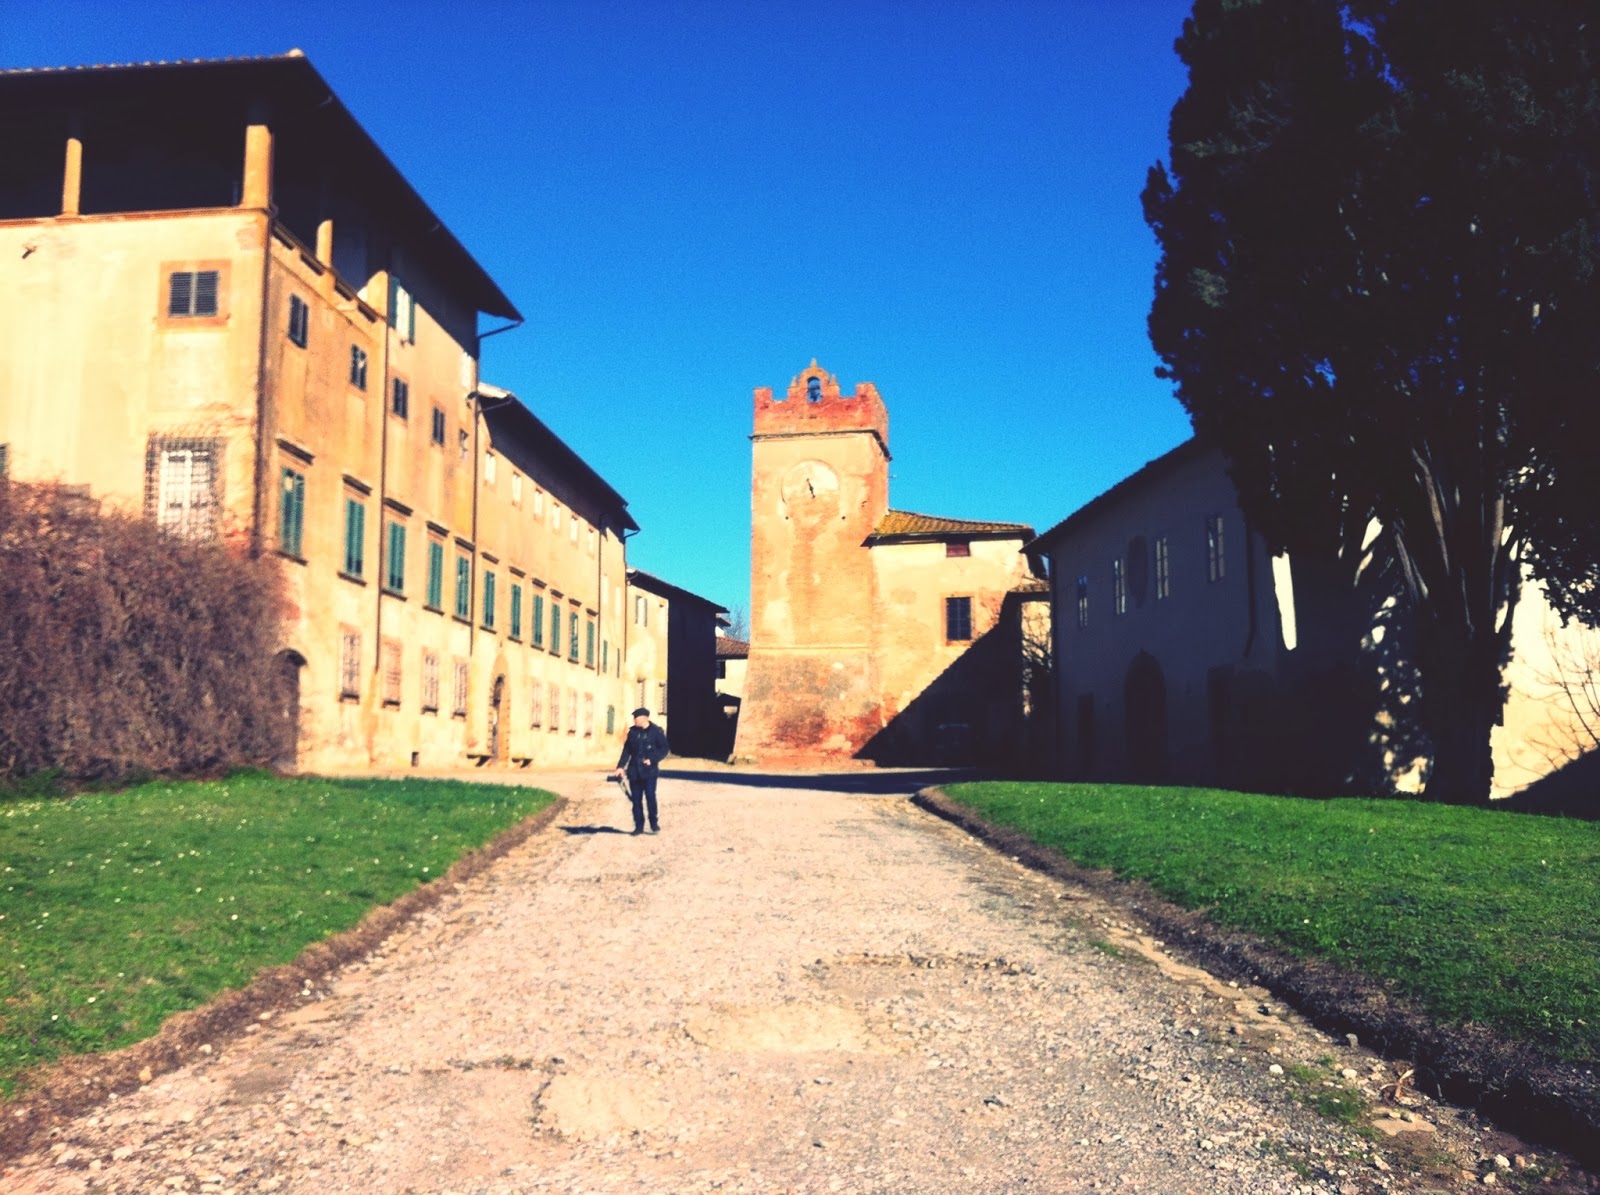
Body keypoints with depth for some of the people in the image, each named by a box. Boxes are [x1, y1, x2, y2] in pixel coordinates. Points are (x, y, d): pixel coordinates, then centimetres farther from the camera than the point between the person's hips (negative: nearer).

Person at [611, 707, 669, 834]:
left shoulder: (657, 731, -3)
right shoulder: (632, 731, 9)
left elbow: (664, 749, -4)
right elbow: (626, 750, 10)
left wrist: (652, 760, -15)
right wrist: (620, 767, 2)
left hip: (649, 771, -4)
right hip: (634, 771, 4)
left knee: (650, 797, -9)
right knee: (636, 799, 4)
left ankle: (654, 823, 8)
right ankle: (639, 826, 12)